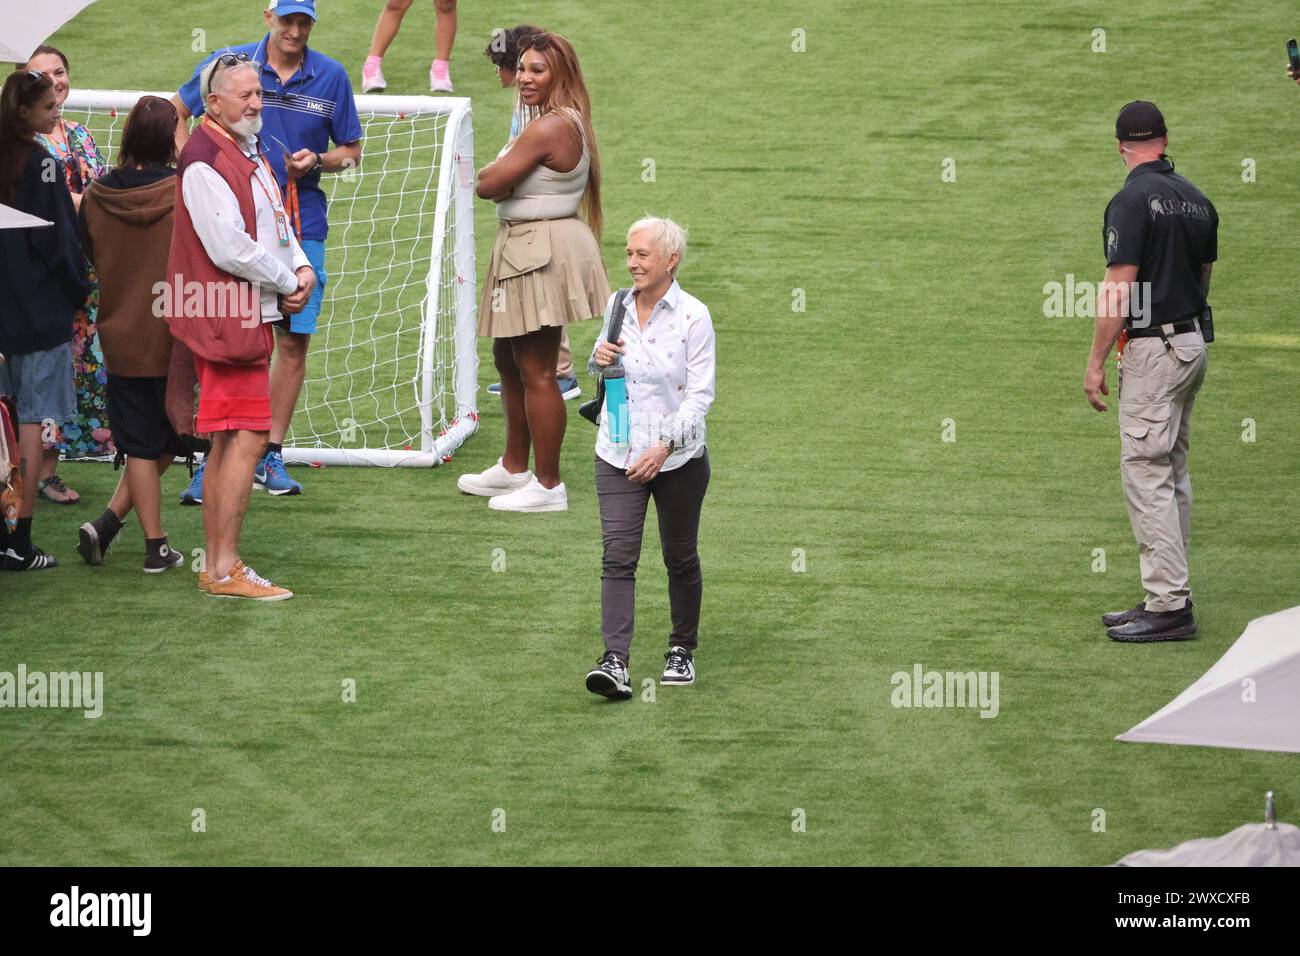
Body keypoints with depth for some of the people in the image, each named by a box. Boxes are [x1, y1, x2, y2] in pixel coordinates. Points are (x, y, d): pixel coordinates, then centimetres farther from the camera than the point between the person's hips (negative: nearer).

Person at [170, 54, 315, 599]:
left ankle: (217, 567, 16)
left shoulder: (247, 151, 16)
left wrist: (302, 268, 5)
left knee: (227, 442, 12)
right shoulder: (205, 161, -17)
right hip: (229, 316, -10)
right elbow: (230, 248, -22)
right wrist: (287, 283, -10)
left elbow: (276, 220, 24)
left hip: (251, 314, 10)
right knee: (248, 437, -12)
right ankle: (225, 569, -10)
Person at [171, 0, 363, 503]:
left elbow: (351, 151, 13)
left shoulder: (331, 77, 4)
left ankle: (270, 455, 16)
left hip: (302, 225, 2)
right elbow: (176, 112, 15)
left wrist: (317, 161, -8)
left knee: (294, 341, 4)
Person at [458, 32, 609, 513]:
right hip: (525, 250, 11)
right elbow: (493, 186, 14)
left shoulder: (549, 128, -20)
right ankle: (514, 469, 33)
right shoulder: (566, 122, 14)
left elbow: (487, 184, -19)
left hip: (543, 253, -11)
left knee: (536, 371, -5)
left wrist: (494, 173, 1)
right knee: (509, 360, 21)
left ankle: (548, 486, 1)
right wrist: (505, 175, -6)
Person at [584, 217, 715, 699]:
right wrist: (599, 358, -4)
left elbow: (700, 394, -12)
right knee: (618, 556, -10)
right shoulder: (616, 305, 4)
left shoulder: (693, 316, -11)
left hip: (679, 457, -3)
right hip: (618, 456, 3)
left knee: (680, 558, 11)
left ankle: (682, 650, 29)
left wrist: (665, 447, -22)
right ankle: (615, 662, -18)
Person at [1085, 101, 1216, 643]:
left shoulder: (1133, 200, -14)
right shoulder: (1197, 199, 10)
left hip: (1153, 350, -9)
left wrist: (1095, 364, -14)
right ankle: (1167, 596, 17)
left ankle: (1169, 606, -11)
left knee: (1146, 475, -8)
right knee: (1172, 474, 14)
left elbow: (1119, 289, -17)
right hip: (1194, 342, 9)